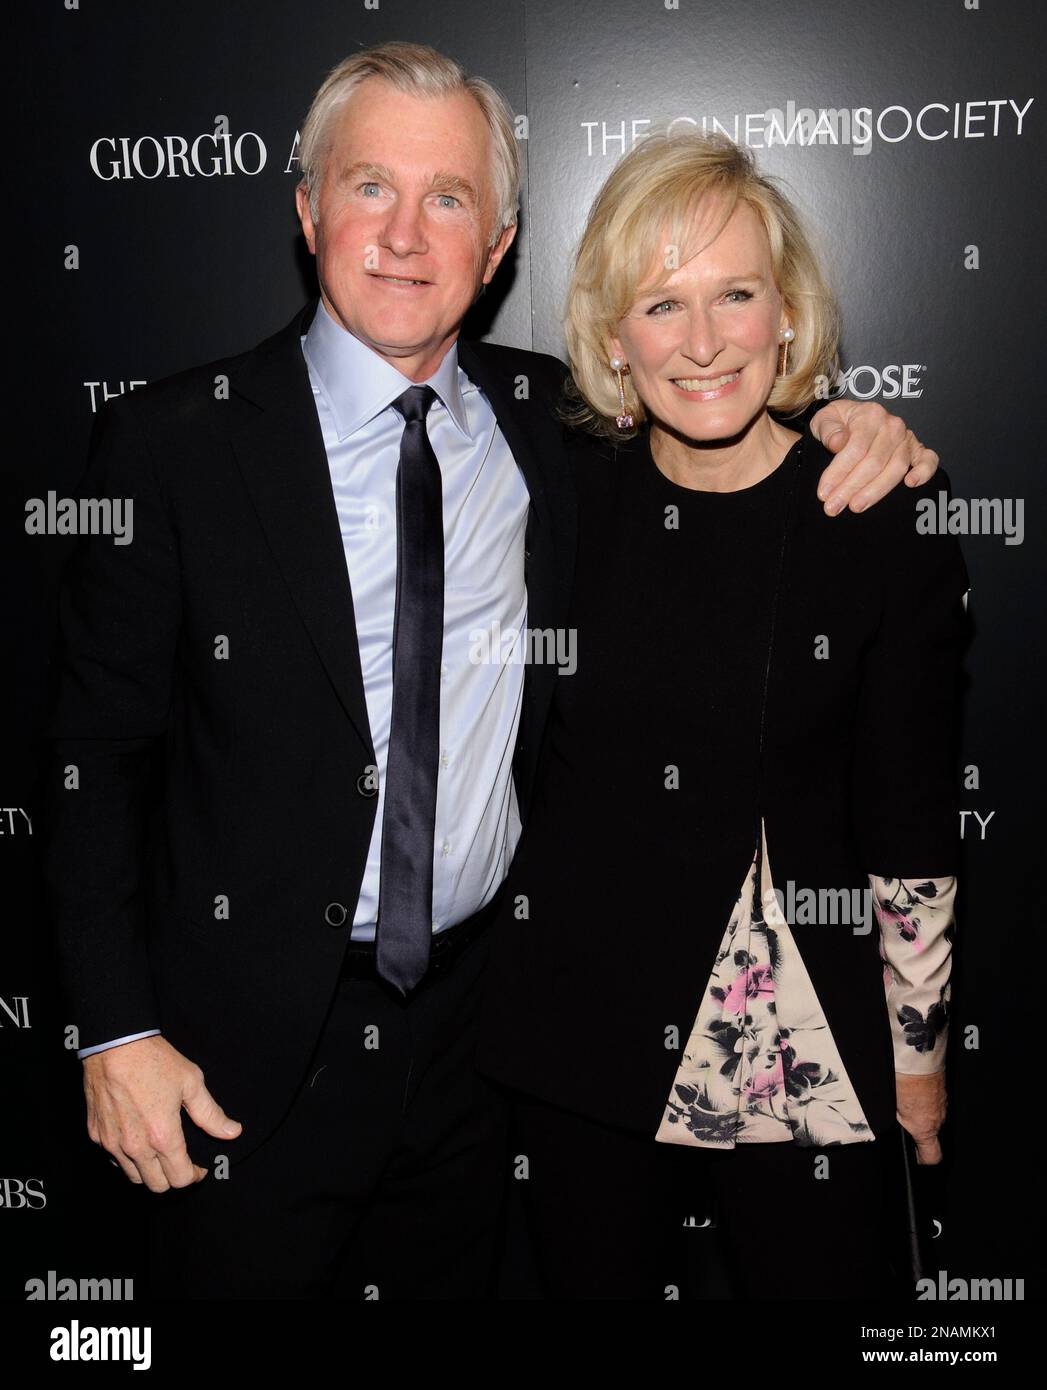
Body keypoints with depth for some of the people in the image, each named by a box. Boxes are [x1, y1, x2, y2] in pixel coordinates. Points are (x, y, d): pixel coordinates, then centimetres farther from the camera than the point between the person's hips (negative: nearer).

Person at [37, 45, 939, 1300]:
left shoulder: (551, 420, 0)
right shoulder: (169, 445, -10)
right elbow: (94, 753, -7)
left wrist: (851, 434, -5)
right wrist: (117, 1031, -9)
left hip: (475, 1018, 4)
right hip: (250, 1043, -3)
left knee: (450, 1284, 22)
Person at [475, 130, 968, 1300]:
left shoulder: (887, 510, -9)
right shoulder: (561, 487, -4)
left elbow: (910, 816, -4)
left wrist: (919, 1045, 1)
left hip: (812, 1044, -2)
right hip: (581, 1020, 2)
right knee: (597, 1278, 18)